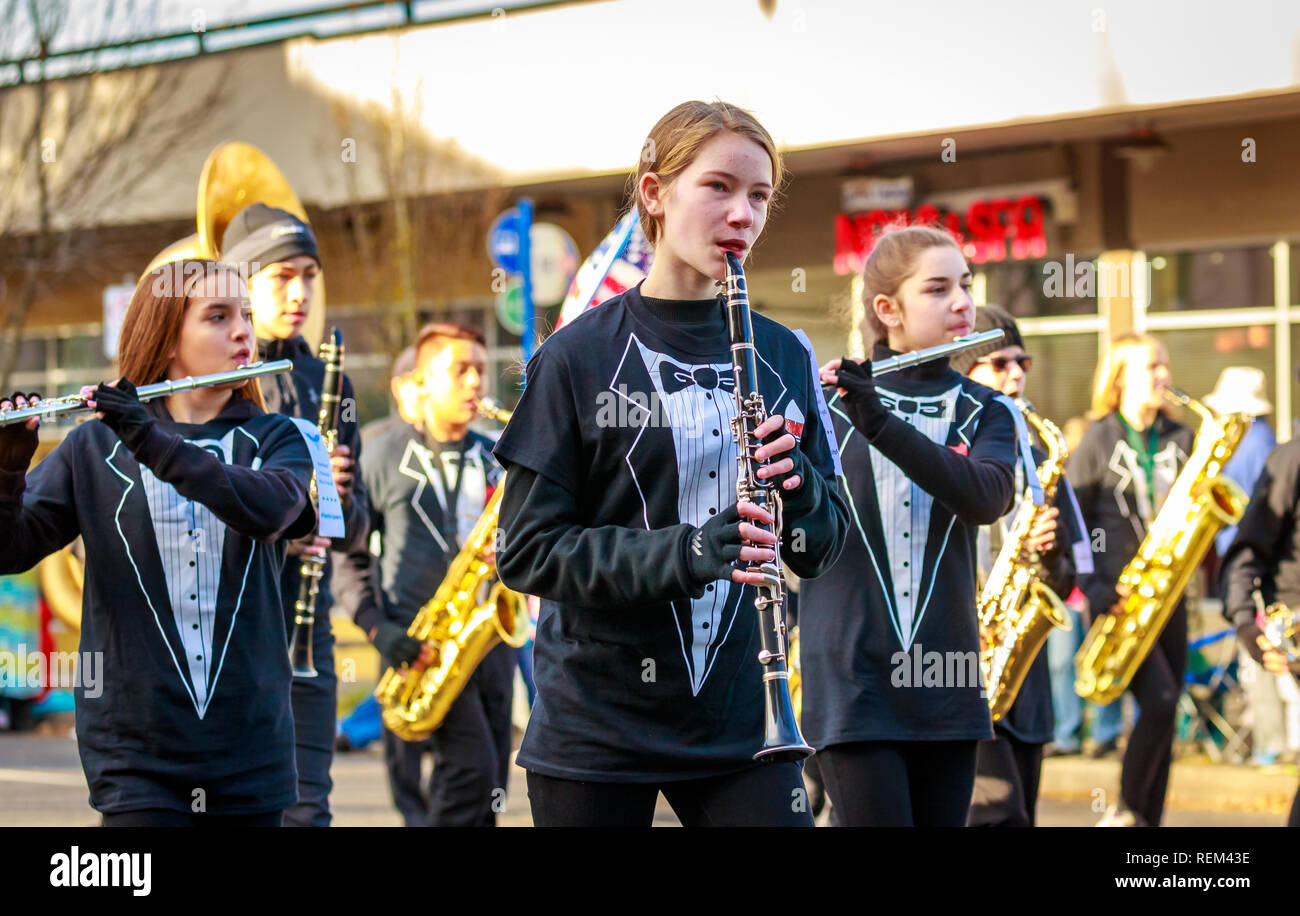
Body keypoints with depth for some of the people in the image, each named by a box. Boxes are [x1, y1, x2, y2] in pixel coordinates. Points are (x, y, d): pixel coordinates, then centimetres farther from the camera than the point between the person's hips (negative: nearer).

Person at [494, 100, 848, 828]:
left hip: (738, 722, 3)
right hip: (597, 732, -3)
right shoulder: (578, 358, -6)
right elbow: (527, 550, -9)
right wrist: (681, 554, -23)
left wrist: (798, 485, -14)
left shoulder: (783, 357, 6)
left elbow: (820, 550, 8)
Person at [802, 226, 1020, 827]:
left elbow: (987, 499, -13)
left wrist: (880, 424, -25)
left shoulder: (985, 412, 9)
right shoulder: (822, 404, 2)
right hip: (851, 682, -3)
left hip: (946, 690, 3)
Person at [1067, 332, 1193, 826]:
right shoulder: (1098, 442, -2)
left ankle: (1148, 820, 11)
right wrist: (1093, 590, -13)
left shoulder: (1180, 439, 10)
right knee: (1160, 699, -18)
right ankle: (1124, 811, -1)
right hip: (1118, 597, -5)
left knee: (1164, 713, 4)